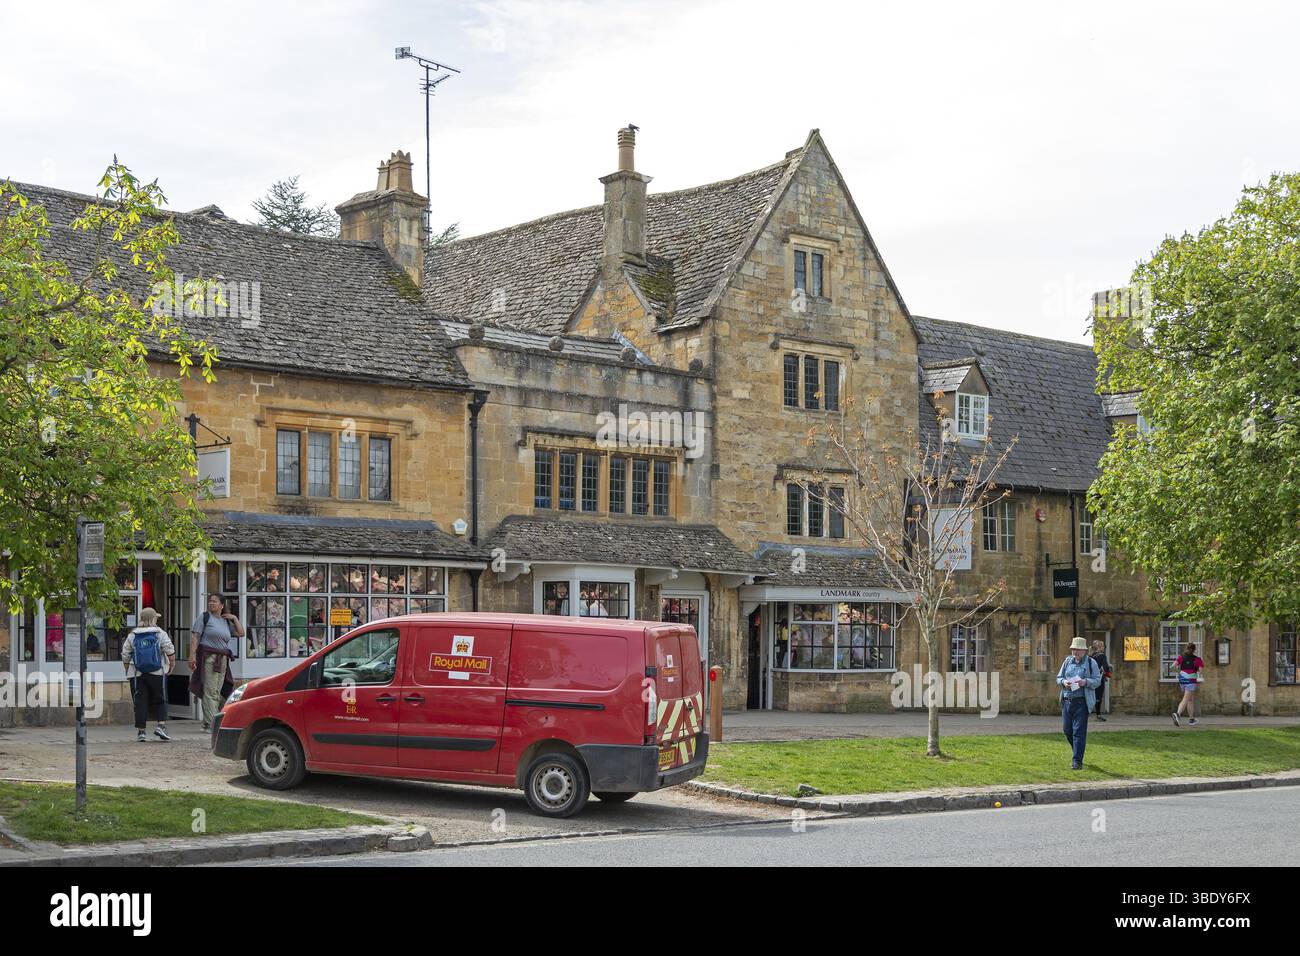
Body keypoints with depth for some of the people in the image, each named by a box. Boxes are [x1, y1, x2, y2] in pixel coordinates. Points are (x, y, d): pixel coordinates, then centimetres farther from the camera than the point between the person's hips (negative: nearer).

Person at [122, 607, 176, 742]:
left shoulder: (132, 636, 6)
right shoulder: (160, 634, -1)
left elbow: (125, 655, 8)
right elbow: (170, 651, -6)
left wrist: (127, 671, 19)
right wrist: (172, 664, 9)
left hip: (137, 674, 2)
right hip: (157, 674, -2)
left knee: (140, 702, 4)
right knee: (160, 701, 8)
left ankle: (140, 731, 3)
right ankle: (161, 725, -10)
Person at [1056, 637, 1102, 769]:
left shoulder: (1091, 663, 1)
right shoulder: (1068, 661, 13)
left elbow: (1097, 681, -3)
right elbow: (1058, 677, 14)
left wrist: (1085, 682, -21)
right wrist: (1064, 682, -8)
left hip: (1081, 702, -5)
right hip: (1067, 700, 5)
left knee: (1079, 732, -7)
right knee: (1067, 729, 10)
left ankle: (1077, 761, -3)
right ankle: (1078, 752, 34)